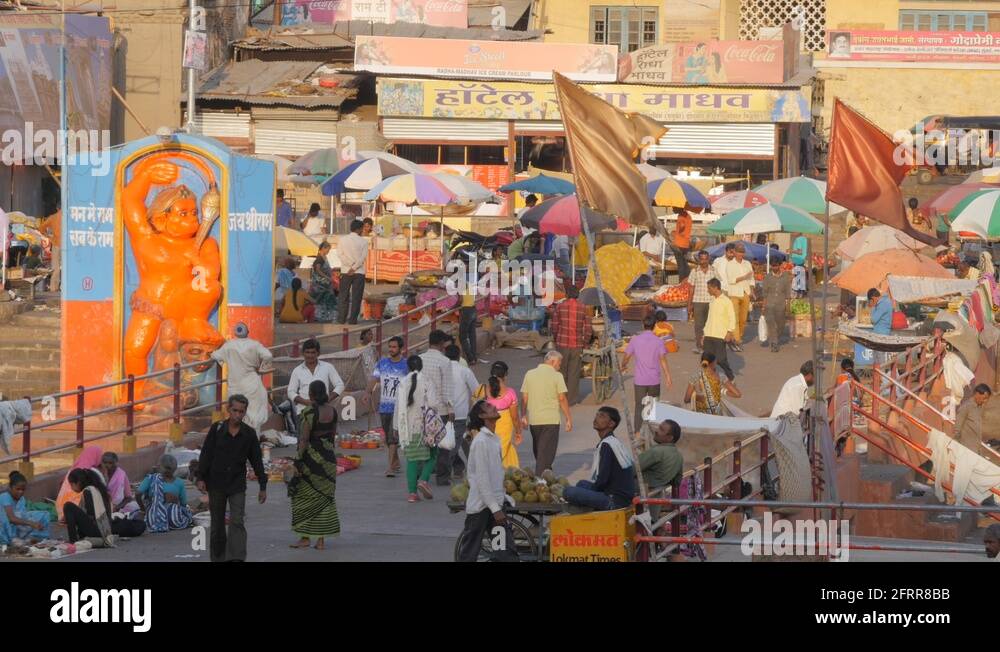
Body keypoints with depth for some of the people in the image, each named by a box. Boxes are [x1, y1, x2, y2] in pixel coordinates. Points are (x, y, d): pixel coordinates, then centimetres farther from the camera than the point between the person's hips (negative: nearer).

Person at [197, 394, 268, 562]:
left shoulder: (249, 434, -1)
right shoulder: (217, 429, -4)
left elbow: (257, 461, 5)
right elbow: (205, 454, -2)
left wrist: (263, 486, 5)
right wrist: (201, 478, -9)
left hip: (237, 485, 0)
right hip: (216, 484, 0)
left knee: (237, 522, -14)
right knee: (217, 525, 8)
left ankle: (236, 558, -21)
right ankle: (218, 558, 19)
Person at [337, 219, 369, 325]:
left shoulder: (343, 239, 1)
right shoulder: (363, 241, -5)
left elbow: (340, 254, -6)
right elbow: (363, 257, -10)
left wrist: (350, 264, -11)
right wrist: (354, 268, -9)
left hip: (345, 272, 2)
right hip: (359, 272, -2)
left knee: (344, 296, 9)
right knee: (356, 297, 2)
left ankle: (341, 319, 7)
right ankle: (353, 319, -1)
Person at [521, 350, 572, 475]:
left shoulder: (530, 374, 5)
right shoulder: (556, 376, -8)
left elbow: (524, 398, 5)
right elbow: (562, 399, -10)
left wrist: (524, 416, 14)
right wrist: (568, 419, -4)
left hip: (533, 420, 4)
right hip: (551, 420, -4)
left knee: (538, 450, 19)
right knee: (546, 452, 0)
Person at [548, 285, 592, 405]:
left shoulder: (560, 306, -4)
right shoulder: (583, 308, -1)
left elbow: (554, 326, -3)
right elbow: (588, 329, 0)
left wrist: (555, 338, 15)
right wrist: (585, 343, 14)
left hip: (562, 345, 0)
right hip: (577, 345, 1)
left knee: (562, 372, 12)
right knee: (574, 374, 7)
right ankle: (571, 399, 8)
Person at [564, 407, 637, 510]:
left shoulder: (607, 445, -14)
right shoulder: (616, 442, 17)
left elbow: (603, 479, -18)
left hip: (616, 501, -10)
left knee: (568, 492, -18)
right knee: (582, 484, 30)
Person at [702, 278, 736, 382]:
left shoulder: (726, 301, -8)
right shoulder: (712, 301, 13)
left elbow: (732, 318, -9)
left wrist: (729, 332, -15)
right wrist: (705, 332, 17)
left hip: (720, 335, -7)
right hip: (709, 335, 7)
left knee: (720, 359, -7)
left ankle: (731, 377, 11)